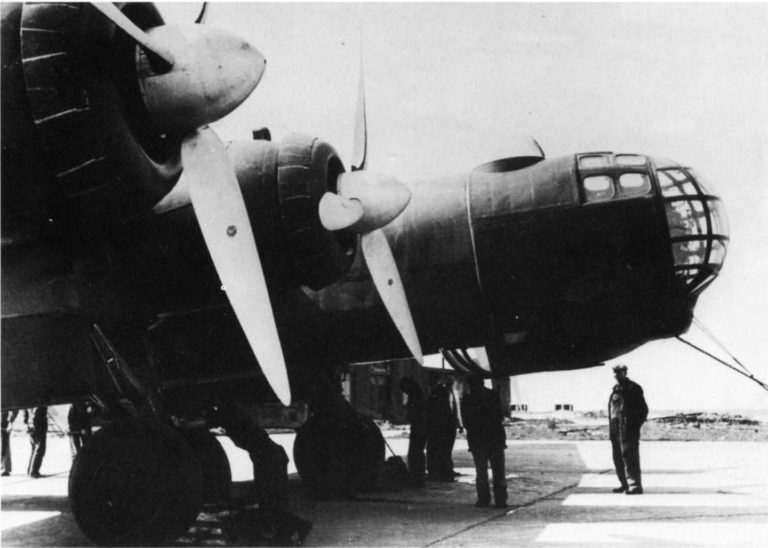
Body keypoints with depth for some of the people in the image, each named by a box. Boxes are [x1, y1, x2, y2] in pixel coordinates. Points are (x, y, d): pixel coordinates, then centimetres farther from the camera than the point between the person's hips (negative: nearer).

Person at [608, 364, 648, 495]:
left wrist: (636, 424, -13)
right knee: (618, 458, 11)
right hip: (615, 429, 8)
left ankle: (635, 485, -11)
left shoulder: (634, 388, -4)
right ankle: (625, 484, 20)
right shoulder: (615, 390, 18)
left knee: (629, 456, -12)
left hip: (628, 429, -8)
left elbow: (643, 409, -5)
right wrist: (611, 427, 12)